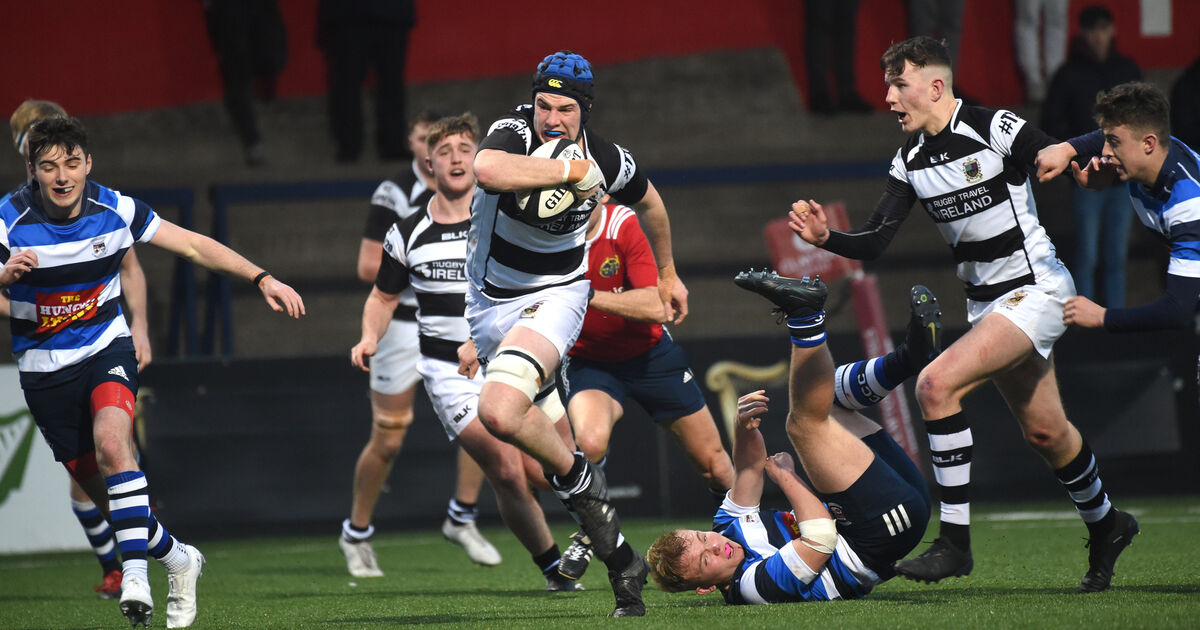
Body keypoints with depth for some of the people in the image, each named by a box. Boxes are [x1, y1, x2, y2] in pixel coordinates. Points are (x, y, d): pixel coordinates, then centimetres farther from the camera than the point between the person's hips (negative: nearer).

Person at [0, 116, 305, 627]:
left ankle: (135, 574, -34)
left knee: (111, 441, -31)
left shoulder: (115, 210, -9)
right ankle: (177, 560, 30)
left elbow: (193, 245, 1)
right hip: (44, 369, 1)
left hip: (106, 350, -1)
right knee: (100, 490, 5)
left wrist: (262, 279, -4)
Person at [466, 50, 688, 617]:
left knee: (500, 412, -30)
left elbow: (649, 204, 12)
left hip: (554, 297, -3)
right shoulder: (513, 133, -18)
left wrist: (667, 273, 25)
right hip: (490, 302, 3)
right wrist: (571, 170, -36)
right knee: (551, 439, 8)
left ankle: (578, 481, -5)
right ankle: (620, 560, 19)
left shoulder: (607, 162, -12)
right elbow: (488, 170, -45)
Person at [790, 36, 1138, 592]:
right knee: (1044, 431, 16)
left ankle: (955, 540, -19)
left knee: (937, 384, -23)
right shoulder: (910, 160, 5)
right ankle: (1104, 525, 41)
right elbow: (873, 242, 2)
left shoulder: (997, 130, -14)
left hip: (1035, 291, -7)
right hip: (987, 302, 7)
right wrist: (825, 237, -16)